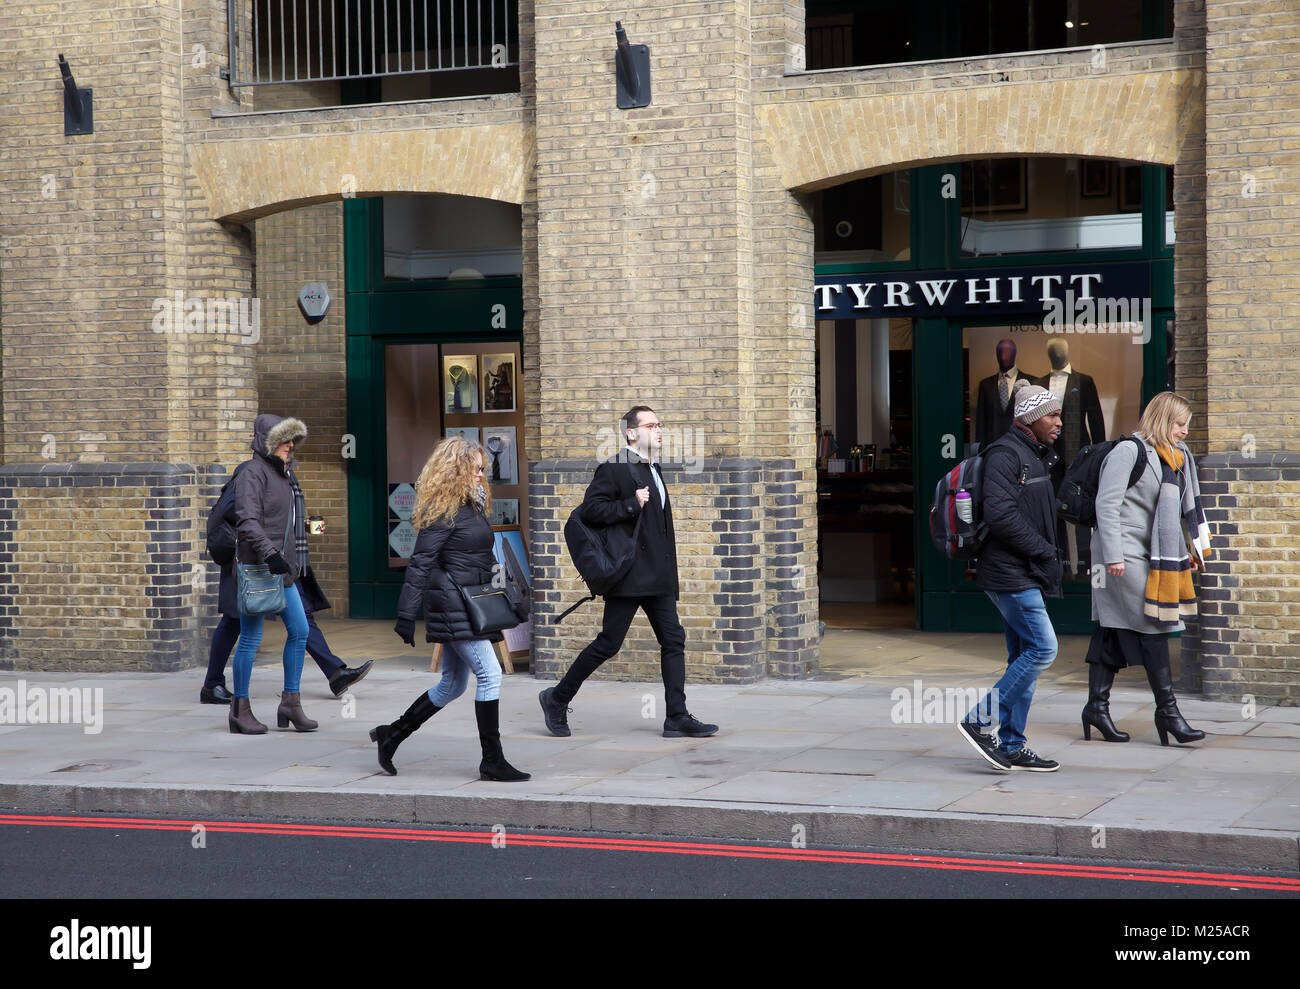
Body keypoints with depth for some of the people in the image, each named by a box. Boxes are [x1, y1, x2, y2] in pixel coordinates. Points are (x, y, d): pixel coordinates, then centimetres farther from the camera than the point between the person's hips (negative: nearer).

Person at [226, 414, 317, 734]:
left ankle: (290, 703, 15)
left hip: (281, 569, 9)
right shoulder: (253, 474, -11)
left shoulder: (280, 473, 17)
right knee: (251, 638, -3)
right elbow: (247, 521, -23)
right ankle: (240, 710, 5)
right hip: (256, 567, -9)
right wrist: (269, 553, -34)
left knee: (299, 631, 7)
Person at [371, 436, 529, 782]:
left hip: (469, 607, 10)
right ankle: (492, 761, -7)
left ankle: (391, 734, 24)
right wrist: (406, 616, -18)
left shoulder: (472, 505, 15)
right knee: (489, 674, -11)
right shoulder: (443, 512, -13)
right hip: (454, 606, -10)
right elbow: (420, 564, -15)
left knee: (452, 684, 13)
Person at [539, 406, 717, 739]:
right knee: (608, 643, -3)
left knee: (673, 640, 2)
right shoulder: (614, 469, -9)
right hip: (628, 575, -8)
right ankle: (557, 699, 11)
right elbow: (590, 509, -17)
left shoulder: (654, 470, 18)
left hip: (657, 575, 9)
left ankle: (677, 718, 3)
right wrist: (631, 505, -22)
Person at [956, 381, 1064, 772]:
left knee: (1023, 655, 9)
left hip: (1026, 574, 10)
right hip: (1010, 573, -10)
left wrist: (1047, 556, 9)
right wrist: (1045, 551, -17)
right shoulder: (1005, 454, -13)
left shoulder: (1037, 455, 19)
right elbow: (1000, 513, -23)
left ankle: (1011, 746, 13)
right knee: (1042, 647, -13)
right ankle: (979, 721, -7)